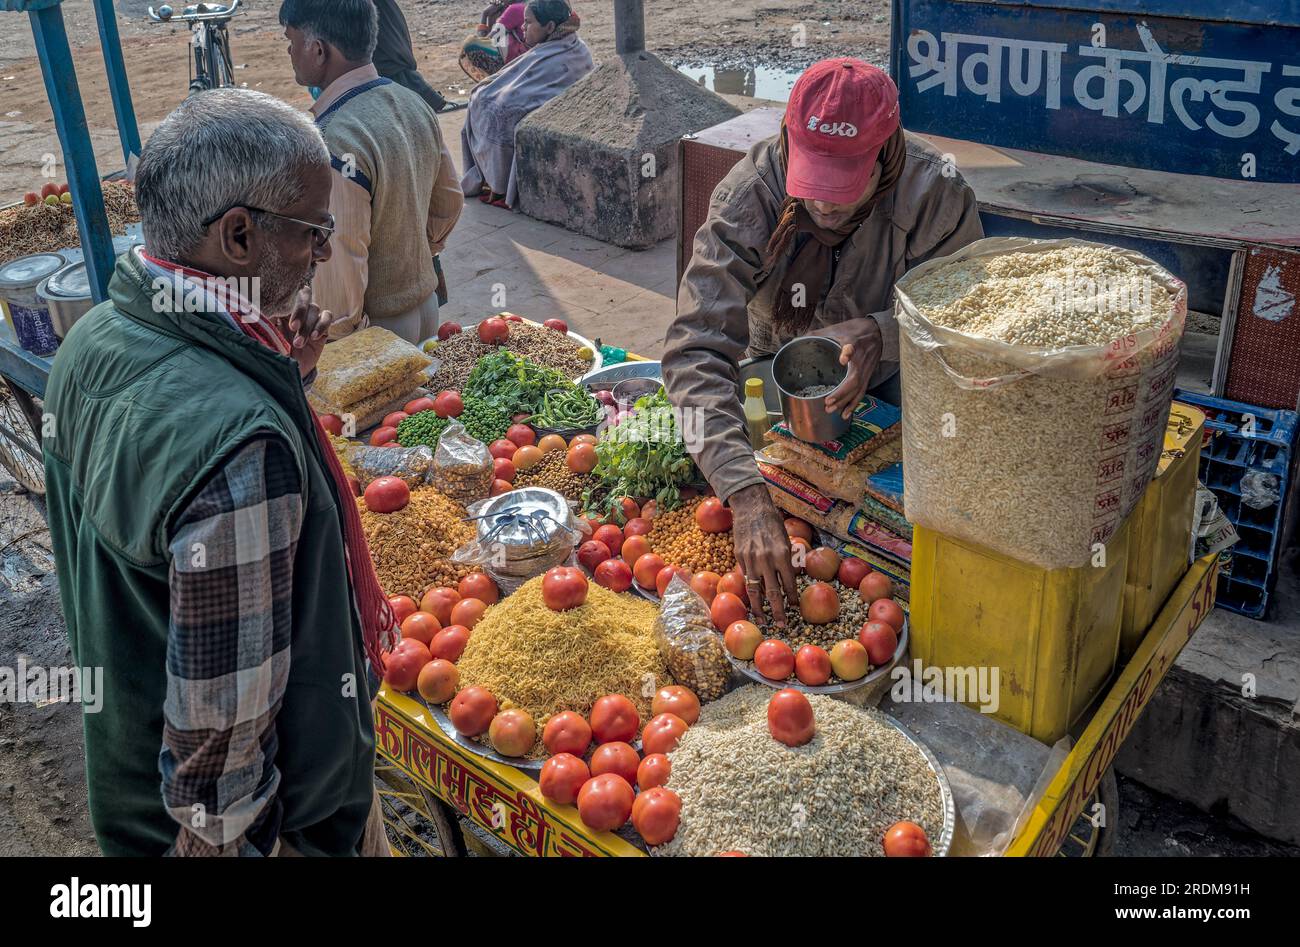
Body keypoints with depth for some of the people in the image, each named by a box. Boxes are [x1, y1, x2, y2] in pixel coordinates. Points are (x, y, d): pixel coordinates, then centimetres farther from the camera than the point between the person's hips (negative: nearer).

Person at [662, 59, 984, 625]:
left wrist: (882, 334, -38)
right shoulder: (749, 194, -28)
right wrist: (746, 492, -50)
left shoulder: (937, 195, -26)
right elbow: (696, 346, -37)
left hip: (889, 384, 1)